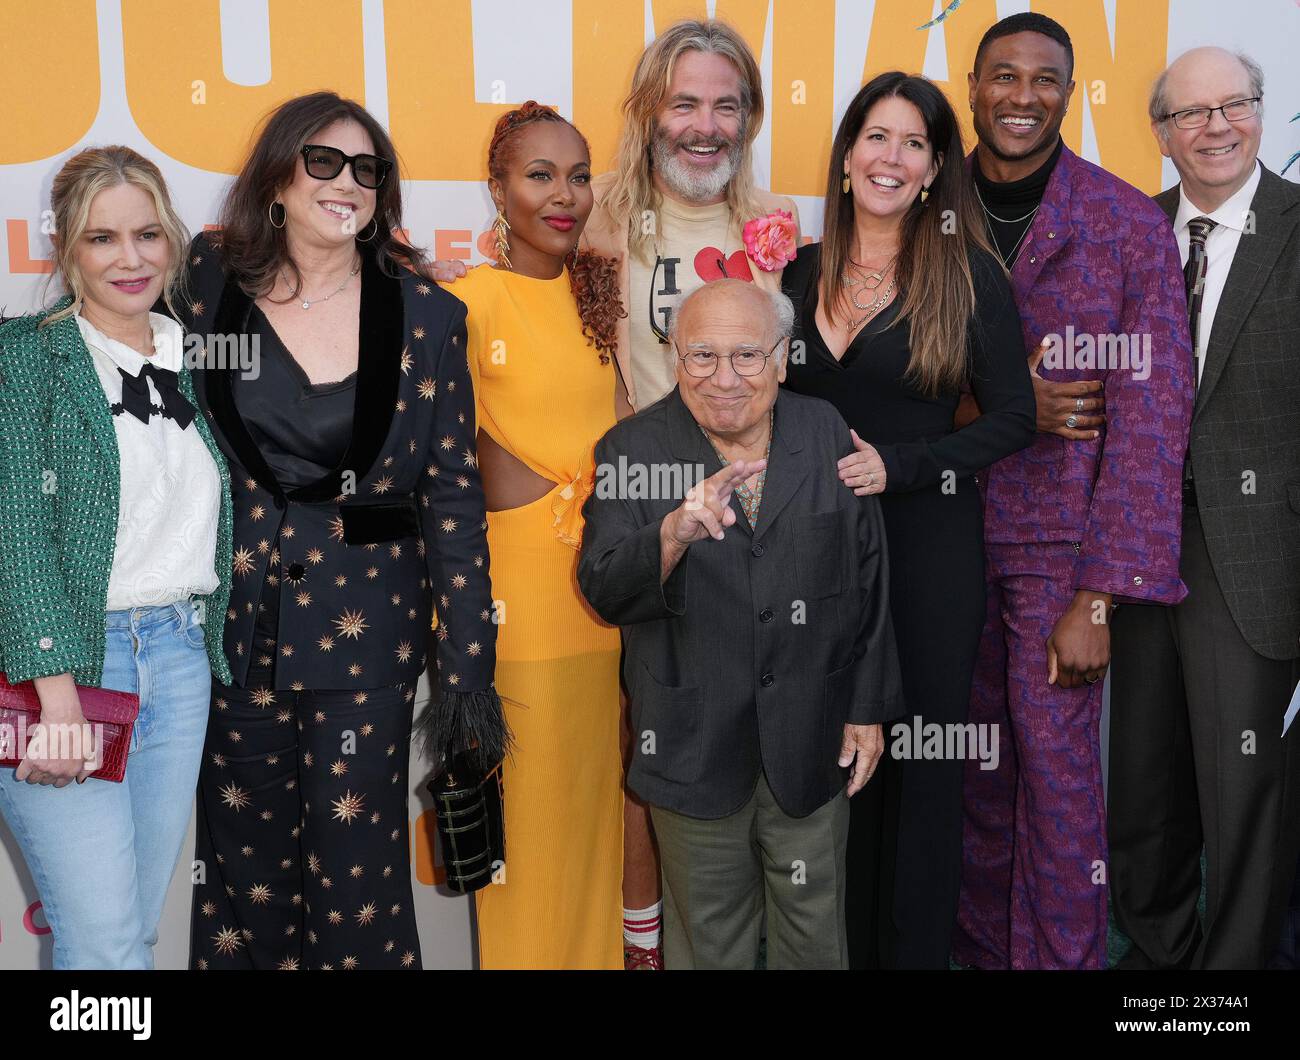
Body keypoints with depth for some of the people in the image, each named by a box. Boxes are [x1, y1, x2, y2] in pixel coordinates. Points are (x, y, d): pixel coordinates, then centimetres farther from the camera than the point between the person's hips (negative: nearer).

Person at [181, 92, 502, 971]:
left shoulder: (427, 315, 0)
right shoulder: (205, 285, 2)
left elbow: (453, 492, -2)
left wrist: (468, 664, -5)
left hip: (365, 635, -1)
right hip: (234, 633, 1)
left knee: (359, 878, 5)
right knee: (247, 866, 13)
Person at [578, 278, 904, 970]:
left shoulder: (825, 433, -1)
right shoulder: (632, 451, -9)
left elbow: (867, 576, 5)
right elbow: (604, 593, -19)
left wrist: (868, 707, 6)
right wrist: (674, 535, -39)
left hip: (812, 743, 2)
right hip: (694, 749, -1)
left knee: (814, 936, 19)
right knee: (707, 938, 18)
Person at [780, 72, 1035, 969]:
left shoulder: (969, 275, -4)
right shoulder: (801, 272, 7)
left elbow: (1013, 419, -6)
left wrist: (897, 464, -16)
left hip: (929, 550, -3)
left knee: (919, 763, 6)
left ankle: (917, 947, 24)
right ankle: (841, 942, 28)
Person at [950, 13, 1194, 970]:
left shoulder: (1129, 224, -3)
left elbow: (1151, 414, -8)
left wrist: (1101, 594, -13)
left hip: (1061, 545, -2)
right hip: (950, 539, 3)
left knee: (1057, 774, 0)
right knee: (977, 774, 10)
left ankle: (1058, 958, 20)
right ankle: (980, 950, 28)